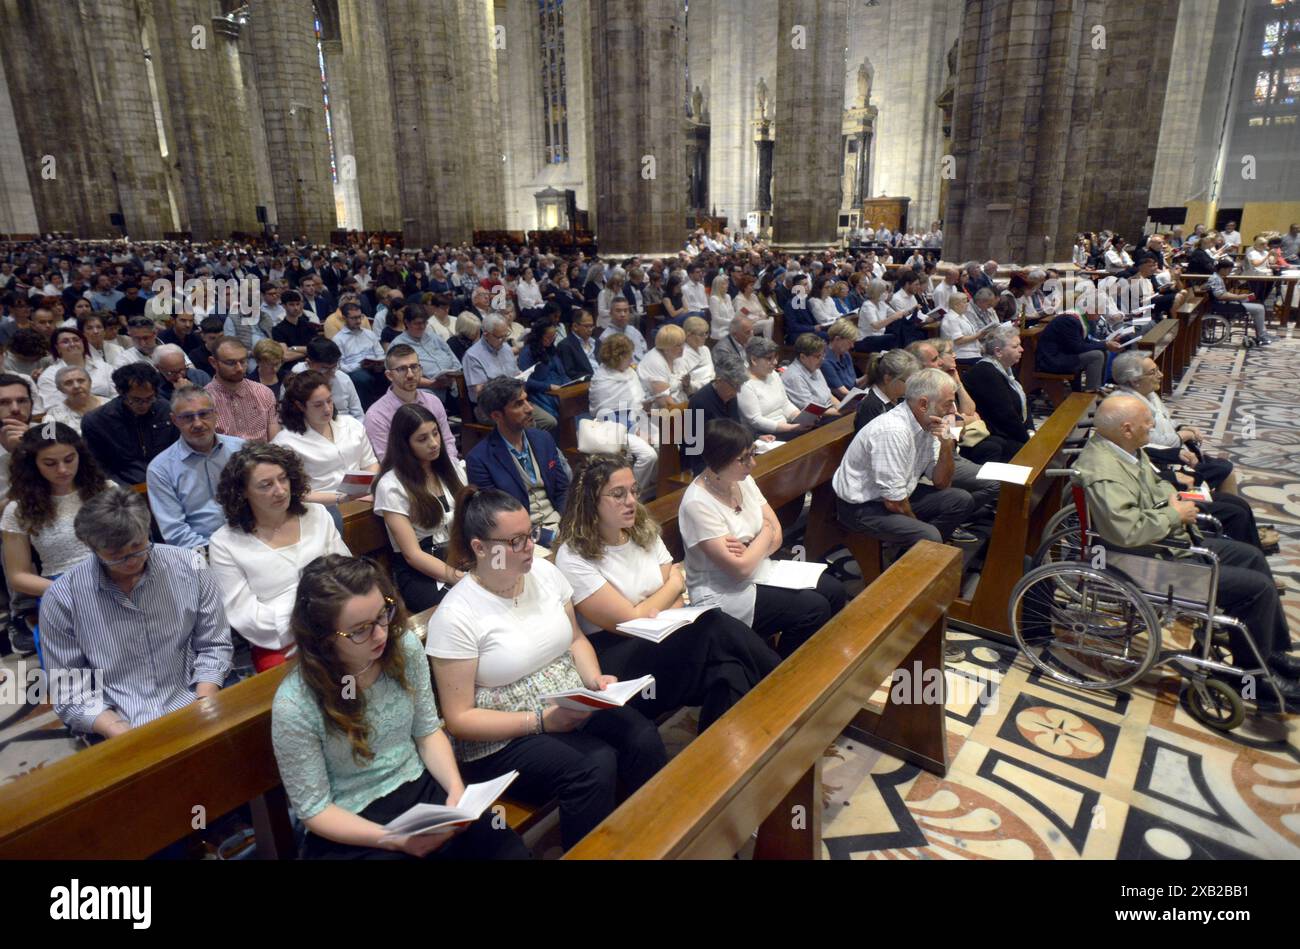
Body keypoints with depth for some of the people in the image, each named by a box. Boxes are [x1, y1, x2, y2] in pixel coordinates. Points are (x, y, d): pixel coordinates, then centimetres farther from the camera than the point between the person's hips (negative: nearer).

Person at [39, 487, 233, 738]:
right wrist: (125, 735, -12)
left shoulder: (190, 568, -1)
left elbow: (214, 645, 5)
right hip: (116, 726, 0)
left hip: (190, 711, 0)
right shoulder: (61, 599, -4)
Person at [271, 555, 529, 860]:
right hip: (352, 830, -3)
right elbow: (314, 808, -11)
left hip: (420, 787, 3)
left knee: (510, 849, -12)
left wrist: (456, 787, -11)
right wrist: (393, 839, -21)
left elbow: (428, 730, 4)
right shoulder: (295, 706, -21)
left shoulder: (405, 647, -9)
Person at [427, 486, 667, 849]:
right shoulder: (455, 615, -17)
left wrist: (595, 679, -8)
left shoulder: (544, 571, 0)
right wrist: (541, 721, -21)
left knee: (643, 736, -21)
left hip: (574, 708, 5)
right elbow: (460, 718, -14)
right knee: (595, 765, -29)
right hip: (504, 739, -5)